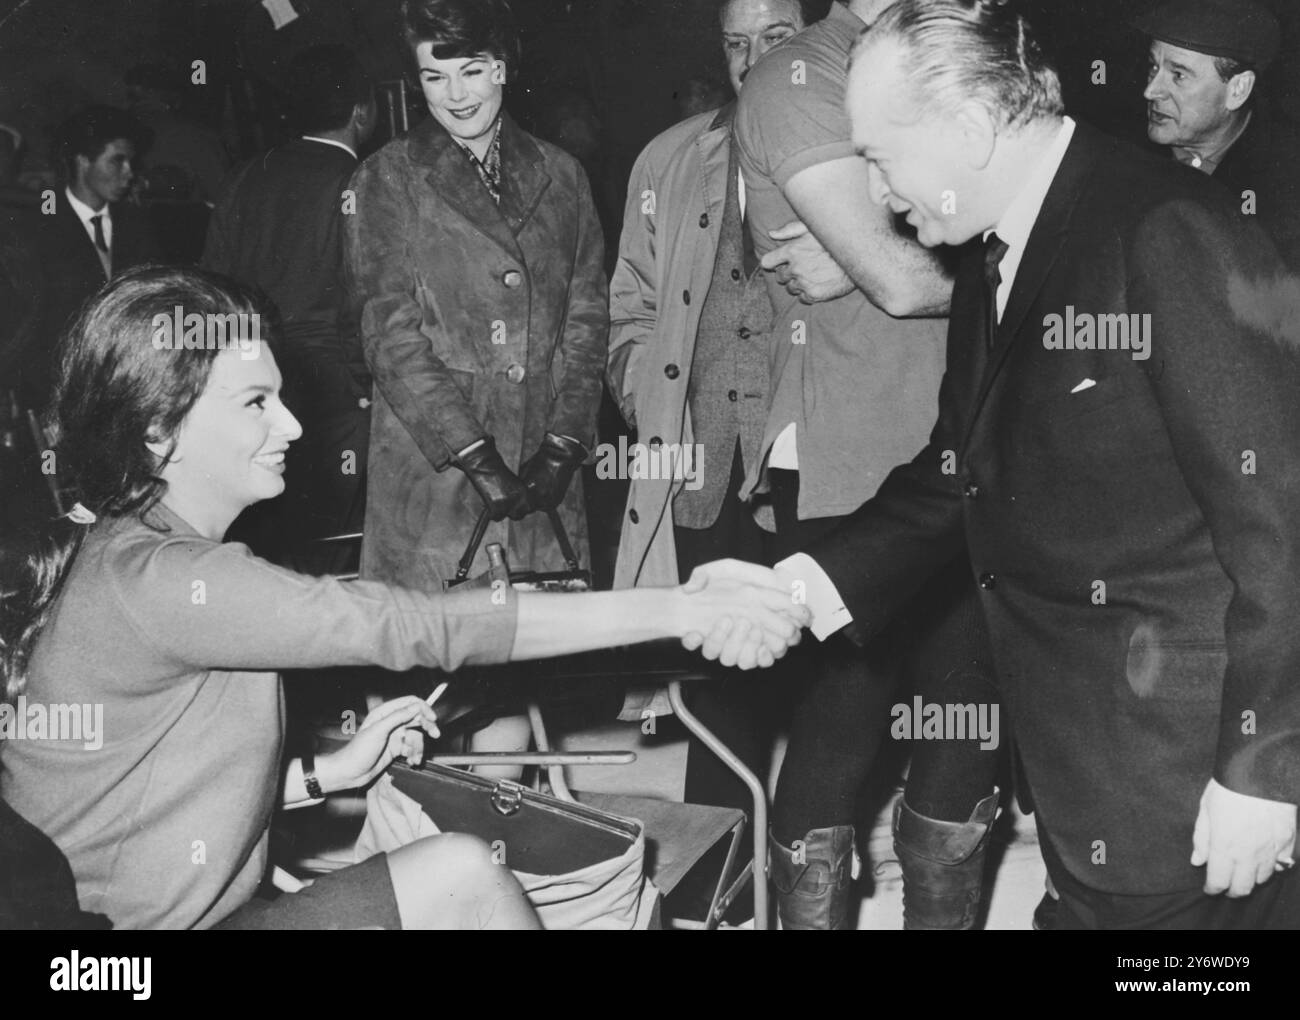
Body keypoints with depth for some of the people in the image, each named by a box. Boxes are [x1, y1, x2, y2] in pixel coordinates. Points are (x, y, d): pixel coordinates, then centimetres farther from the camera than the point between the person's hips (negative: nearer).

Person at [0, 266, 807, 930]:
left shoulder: (110, 555, 10)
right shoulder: (152, 580, -21)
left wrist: (333, 772, 4)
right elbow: (406, 626, -27)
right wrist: (676, 612, -27)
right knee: (456, 877, -15)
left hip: (179, 913, 9)